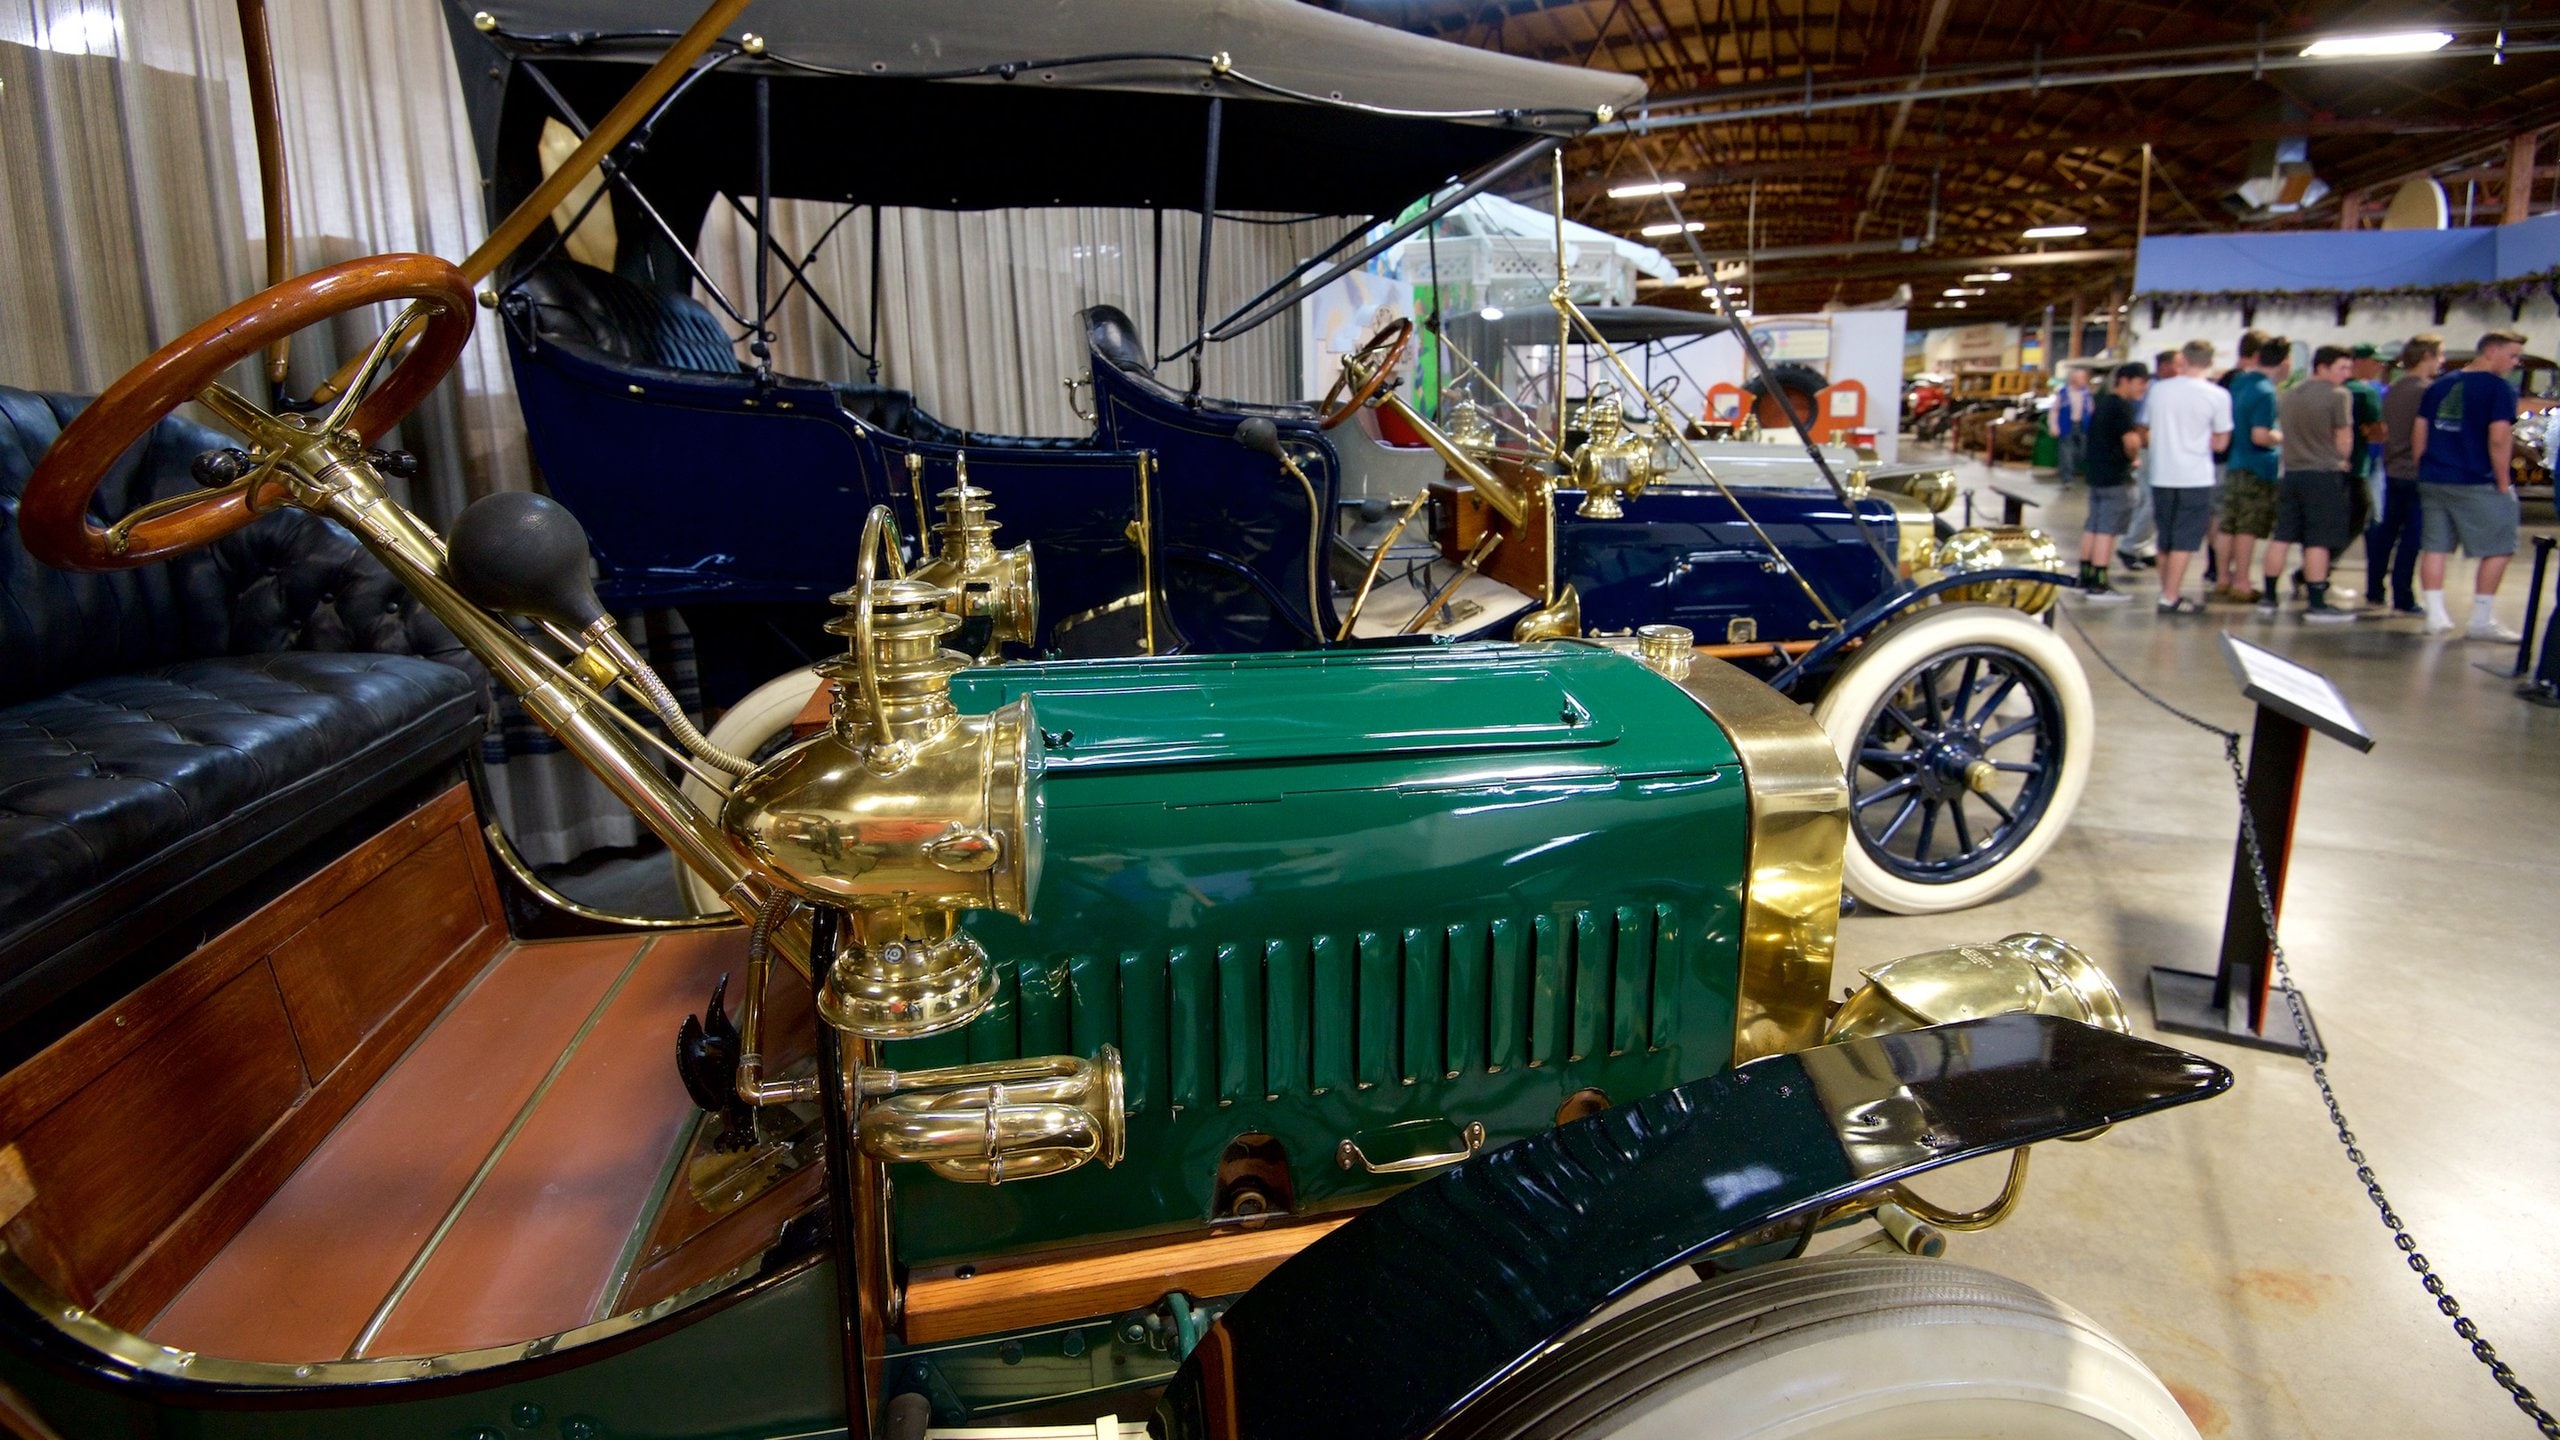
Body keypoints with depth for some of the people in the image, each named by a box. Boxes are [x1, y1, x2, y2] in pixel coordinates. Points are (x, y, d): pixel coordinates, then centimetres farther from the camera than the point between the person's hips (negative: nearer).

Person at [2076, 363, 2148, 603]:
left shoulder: (2101, 404, 15)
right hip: (2115, 477, -9)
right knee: (2107, 530, -8)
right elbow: (2131, 441, -25)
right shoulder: (2122, 406, -13)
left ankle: (2085, 579, 18)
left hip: (2096, 473, 9)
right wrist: (2133, 456, -4)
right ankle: (2098, 586, -8)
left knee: (2092, 527, 13)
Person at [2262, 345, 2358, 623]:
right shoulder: (2338, 395, -10)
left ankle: (2268, 597, 13)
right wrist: (2341, 462, 11)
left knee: (2281, 537, 10)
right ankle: (2316, 605, -3)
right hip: (2324, 475, -6)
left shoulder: (2286, 396, 10)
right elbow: (2344, 439, -6)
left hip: (2291, 472, 6)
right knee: (2319, 541, -4)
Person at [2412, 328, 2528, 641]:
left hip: (2433, 482, 6)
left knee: (2434, 547, 7)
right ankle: (2481, 621, 7)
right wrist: (2504, 482, -8)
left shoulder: (2439, 385, 11)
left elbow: (2418, 434, 11)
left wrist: (2425, 473, 16)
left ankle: (2436, 615, 6)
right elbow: (2499, 440, -16)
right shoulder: (2499, 388, -8)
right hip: (2479, 485, -6)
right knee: (2497, 550, 5)